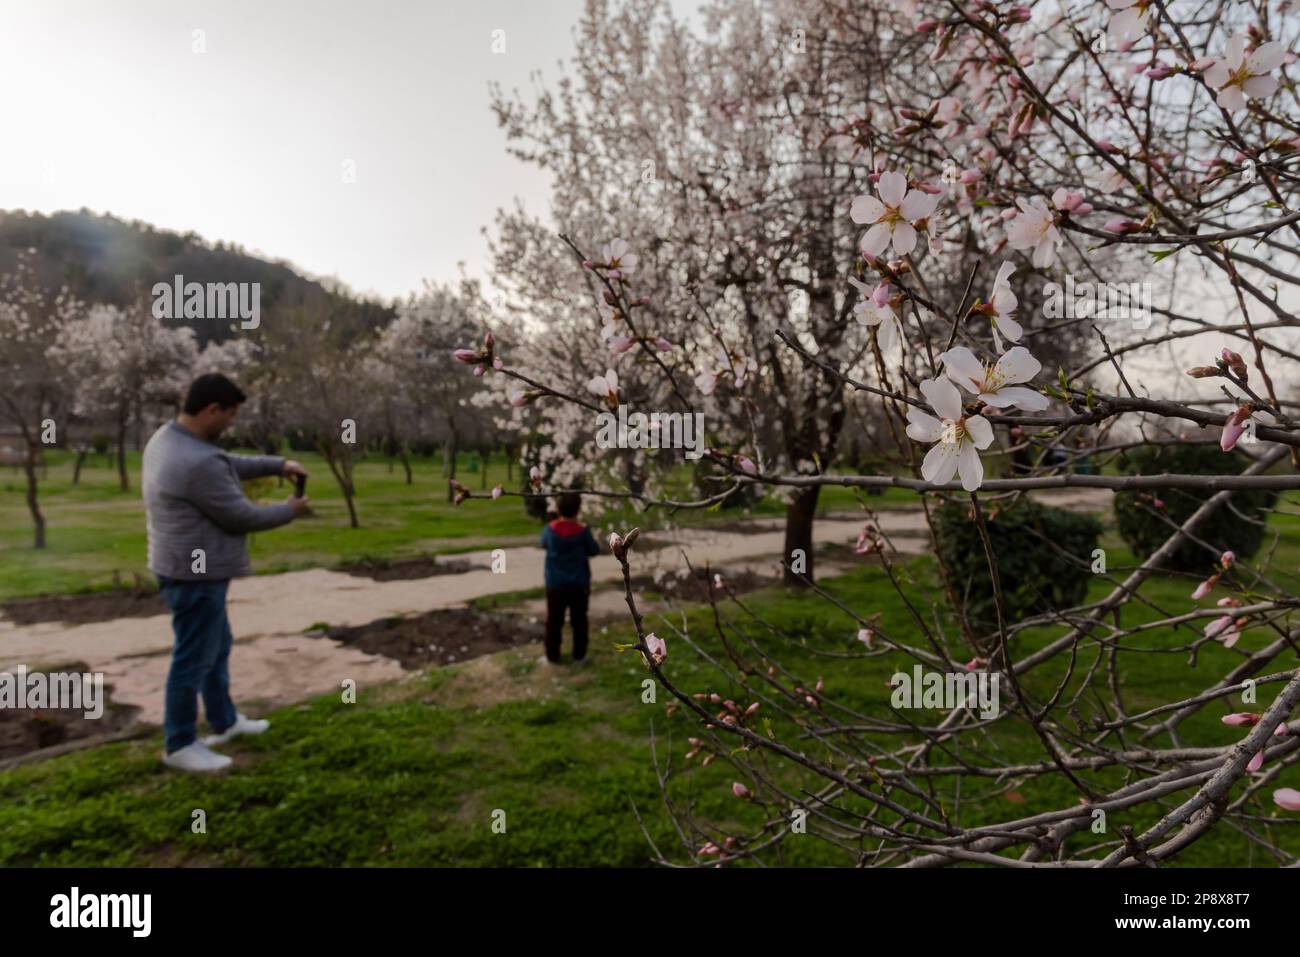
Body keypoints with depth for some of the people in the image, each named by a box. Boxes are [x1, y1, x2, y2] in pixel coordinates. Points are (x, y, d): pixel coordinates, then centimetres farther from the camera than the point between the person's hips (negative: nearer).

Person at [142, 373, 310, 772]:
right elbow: (241, 517, -20)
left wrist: (278, 464, 12)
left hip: (188, 567, 11)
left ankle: (224, 722, 37)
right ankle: (180, 745, 18)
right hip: (196, 574, -11)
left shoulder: (168, 437, 4)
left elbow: (229, 464, 18)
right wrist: (289, 510, -4)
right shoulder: (198, 462, -29)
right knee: (194, 658, 3)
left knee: (218, 646, 22)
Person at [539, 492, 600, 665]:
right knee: (579, 620, 12)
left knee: (554, 621, 11)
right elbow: (595, 550, -1)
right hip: (579, 584, 0)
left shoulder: (550, 529, -11)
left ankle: (552, 656, 18)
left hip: (555, 584, 1)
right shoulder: (582, 530, -14)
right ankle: (579, 655, 19)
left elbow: (543, 544, 9)